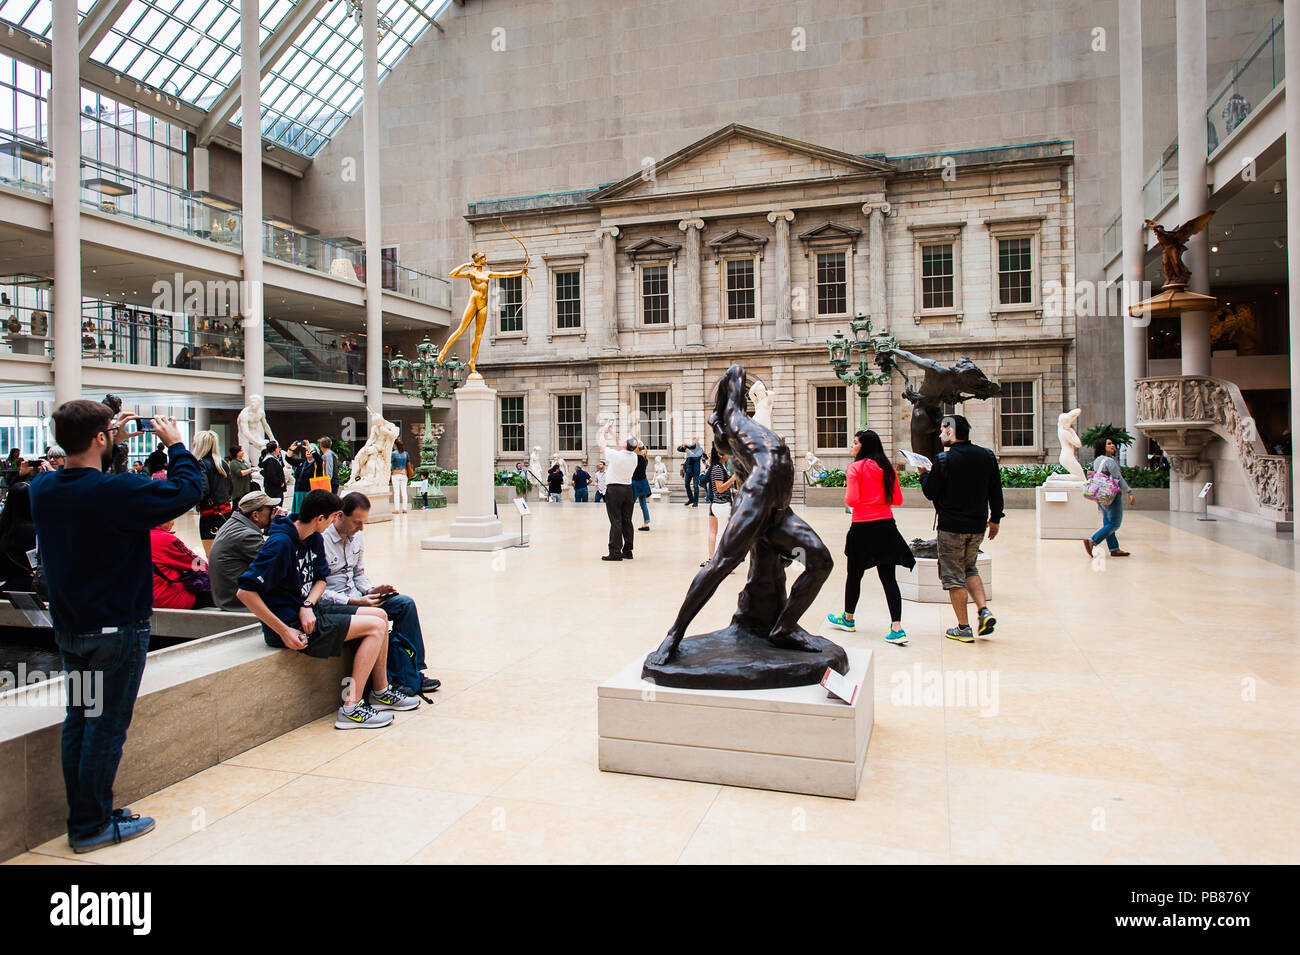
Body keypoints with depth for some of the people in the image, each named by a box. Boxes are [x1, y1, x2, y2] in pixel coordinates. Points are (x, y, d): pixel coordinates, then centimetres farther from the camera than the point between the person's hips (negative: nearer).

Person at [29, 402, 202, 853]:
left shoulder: (42, 488, -2)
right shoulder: (118, 491, -24)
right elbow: (188, 489, -16)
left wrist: (111, 442, 14)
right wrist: (175, 445, -3)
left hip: (68, 626, 7)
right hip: (117, 628, -7)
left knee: (78, 720, 17)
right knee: (106, 725, 5)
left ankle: (82, 815, 29)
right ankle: (92, 826, 17)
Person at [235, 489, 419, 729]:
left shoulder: (314, 539, 6)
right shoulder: (281, 544, -21)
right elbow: (245, 592, -24)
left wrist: (308, 605, -10)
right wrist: (283, 631, -24)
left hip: (308, 613, 9)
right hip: (290, 622, -9)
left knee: (379, 616, 9)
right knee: (376, 626, -14)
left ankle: (381, 692, 17)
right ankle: (351, 708, -13)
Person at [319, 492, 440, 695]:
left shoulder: (357, 536, 8)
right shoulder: (320, 540, -18)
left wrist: (370, 590, -3)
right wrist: (354, 602, -25)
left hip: (355, 597, 8)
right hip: (331, 605, -8)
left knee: (405, 603, -7)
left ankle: (414, 672, -3)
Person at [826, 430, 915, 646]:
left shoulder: (856, 468, -8)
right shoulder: (887, 468, 6)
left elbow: (851, 500, -14)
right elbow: (897, 500, 8)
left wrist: (847, 496, 8)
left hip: (863, 527, -4)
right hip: (886, 525, 4)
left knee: (854, 574, 13)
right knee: (888, 577, 2)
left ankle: (848, 619, 31)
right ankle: (897, 628, -7)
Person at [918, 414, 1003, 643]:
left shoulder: (944, 459, -13)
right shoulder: (987, 455, 2)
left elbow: (930, 493, -8)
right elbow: (996, 491, 7)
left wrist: (924, 474, 11)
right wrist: (995, 518, 18)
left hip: (951, 526, -5)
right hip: (978, 525, 5)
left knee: (954, 576, 4)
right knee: (969, 568, 23)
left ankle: (963, 629, 7)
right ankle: (984, 611, 7)